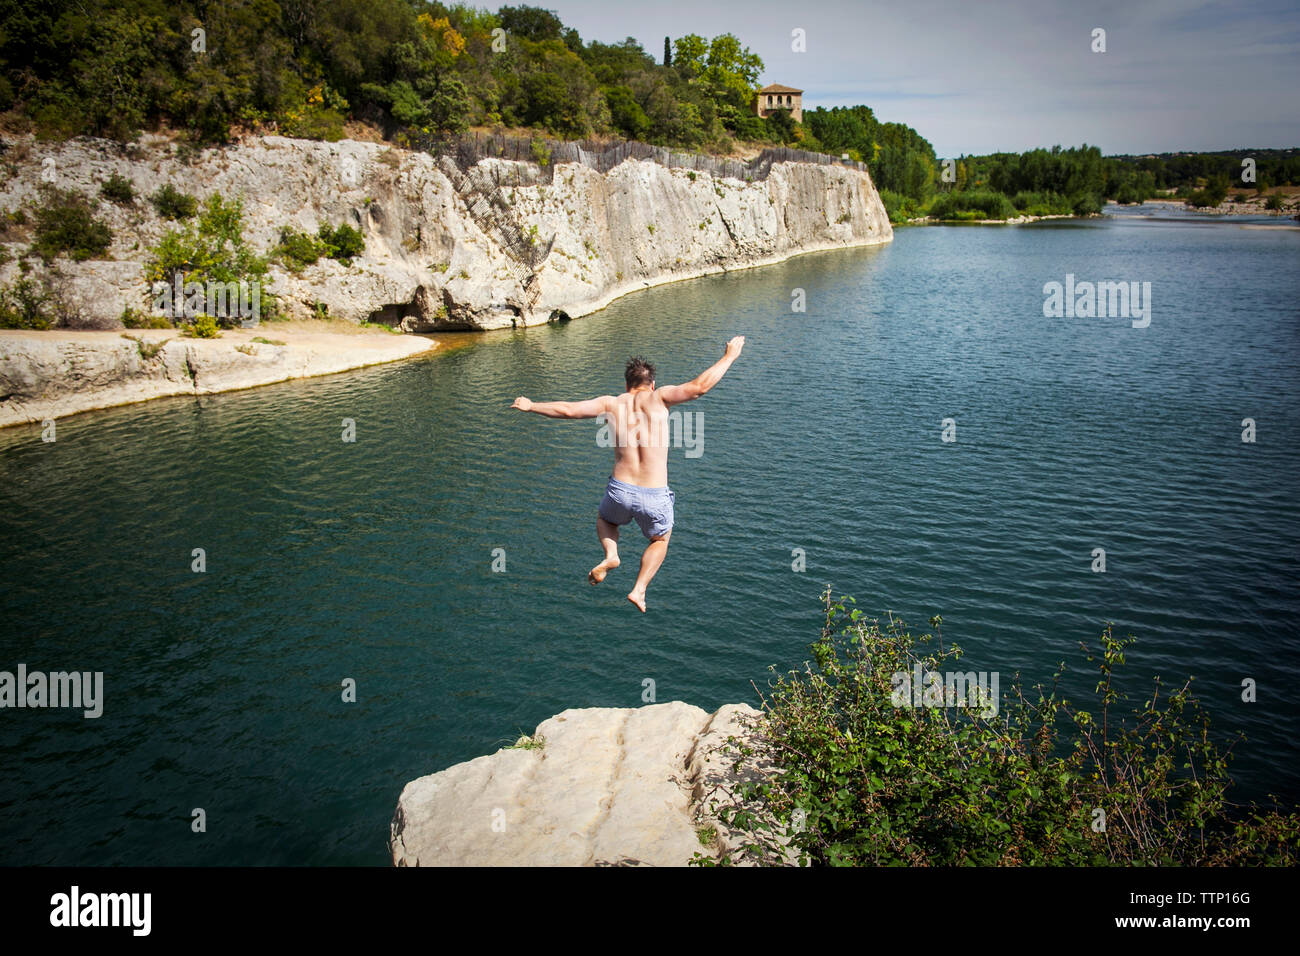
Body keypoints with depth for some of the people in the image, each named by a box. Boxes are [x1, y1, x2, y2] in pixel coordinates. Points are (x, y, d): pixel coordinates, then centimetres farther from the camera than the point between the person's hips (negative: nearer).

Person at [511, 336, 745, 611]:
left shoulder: (612, 403, 5)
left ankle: (610, 555, 9)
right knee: (660, 540, 31)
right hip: (655, 498, -1)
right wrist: (729, 357, 1)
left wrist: (531, 406, 21)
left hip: (620, 492, 2)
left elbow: (567, 409, 5)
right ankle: (639, 590, 14)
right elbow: (699, 387, -11)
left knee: (605, 518, 37)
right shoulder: (658, 397, -1)